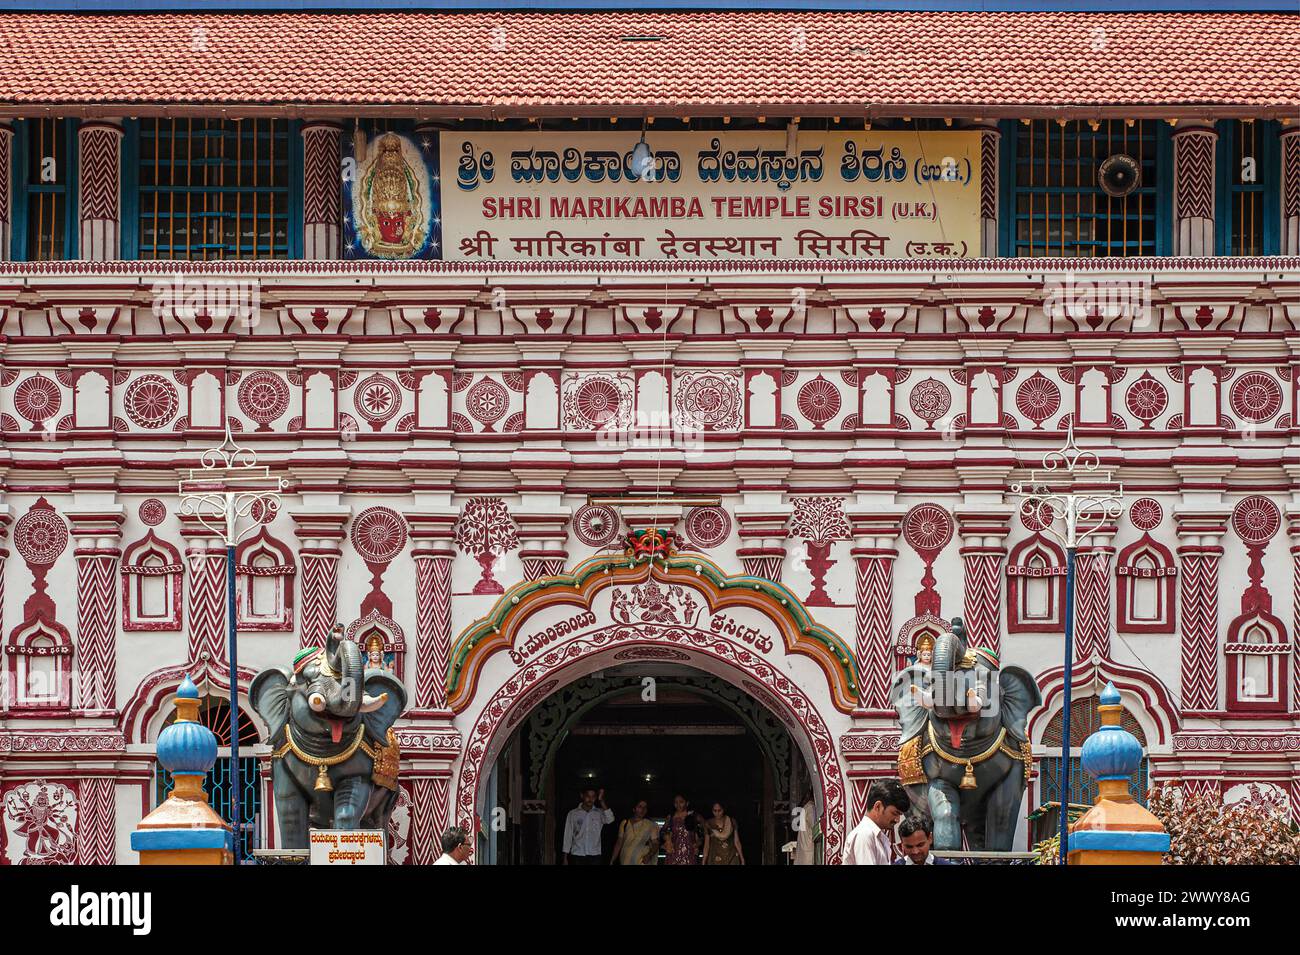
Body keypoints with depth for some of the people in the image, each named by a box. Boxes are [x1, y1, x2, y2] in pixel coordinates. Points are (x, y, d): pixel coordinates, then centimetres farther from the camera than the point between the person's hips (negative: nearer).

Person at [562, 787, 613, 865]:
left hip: (594, 856, 0)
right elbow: (568, 835, 6)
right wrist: (565, 857, 4)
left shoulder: (599, 813, 5)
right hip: (577, 855, 0)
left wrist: (602, 801, -16)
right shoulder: (572, 814, 4)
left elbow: (610, 819, -16)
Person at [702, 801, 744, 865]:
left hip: (731, 858, 0)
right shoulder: (709, 825, 2)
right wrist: (704, 862, 2)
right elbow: (706, 845, 5)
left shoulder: (732, 822, 1)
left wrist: (742, 859, 3)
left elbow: (736, 841, 4)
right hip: (716, 859, 0)